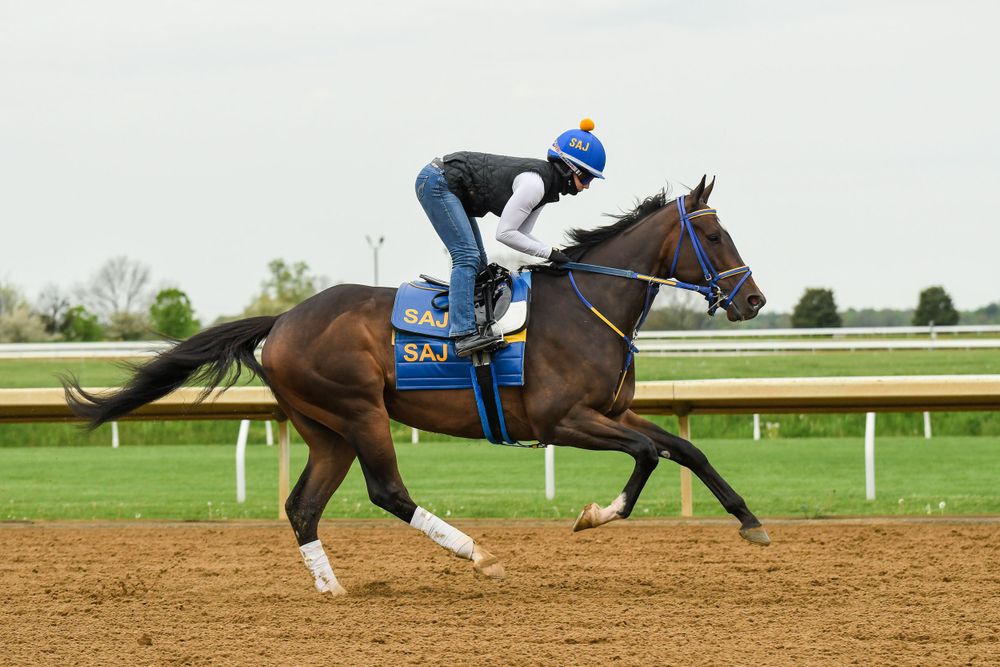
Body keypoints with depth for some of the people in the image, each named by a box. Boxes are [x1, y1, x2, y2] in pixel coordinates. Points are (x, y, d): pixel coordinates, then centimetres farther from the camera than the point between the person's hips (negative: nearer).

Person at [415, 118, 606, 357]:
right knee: (467, 256, -19)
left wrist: (555, 254, -5)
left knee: (478, 263, 10)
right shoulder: (533, 183, -24)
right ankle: (464, 334, -27)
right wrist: (548, 252, -18)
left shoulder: (546, 184, 5)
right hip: (437, 183, -11)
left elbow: (521, 233, 8)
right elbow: (504, 233, -23)